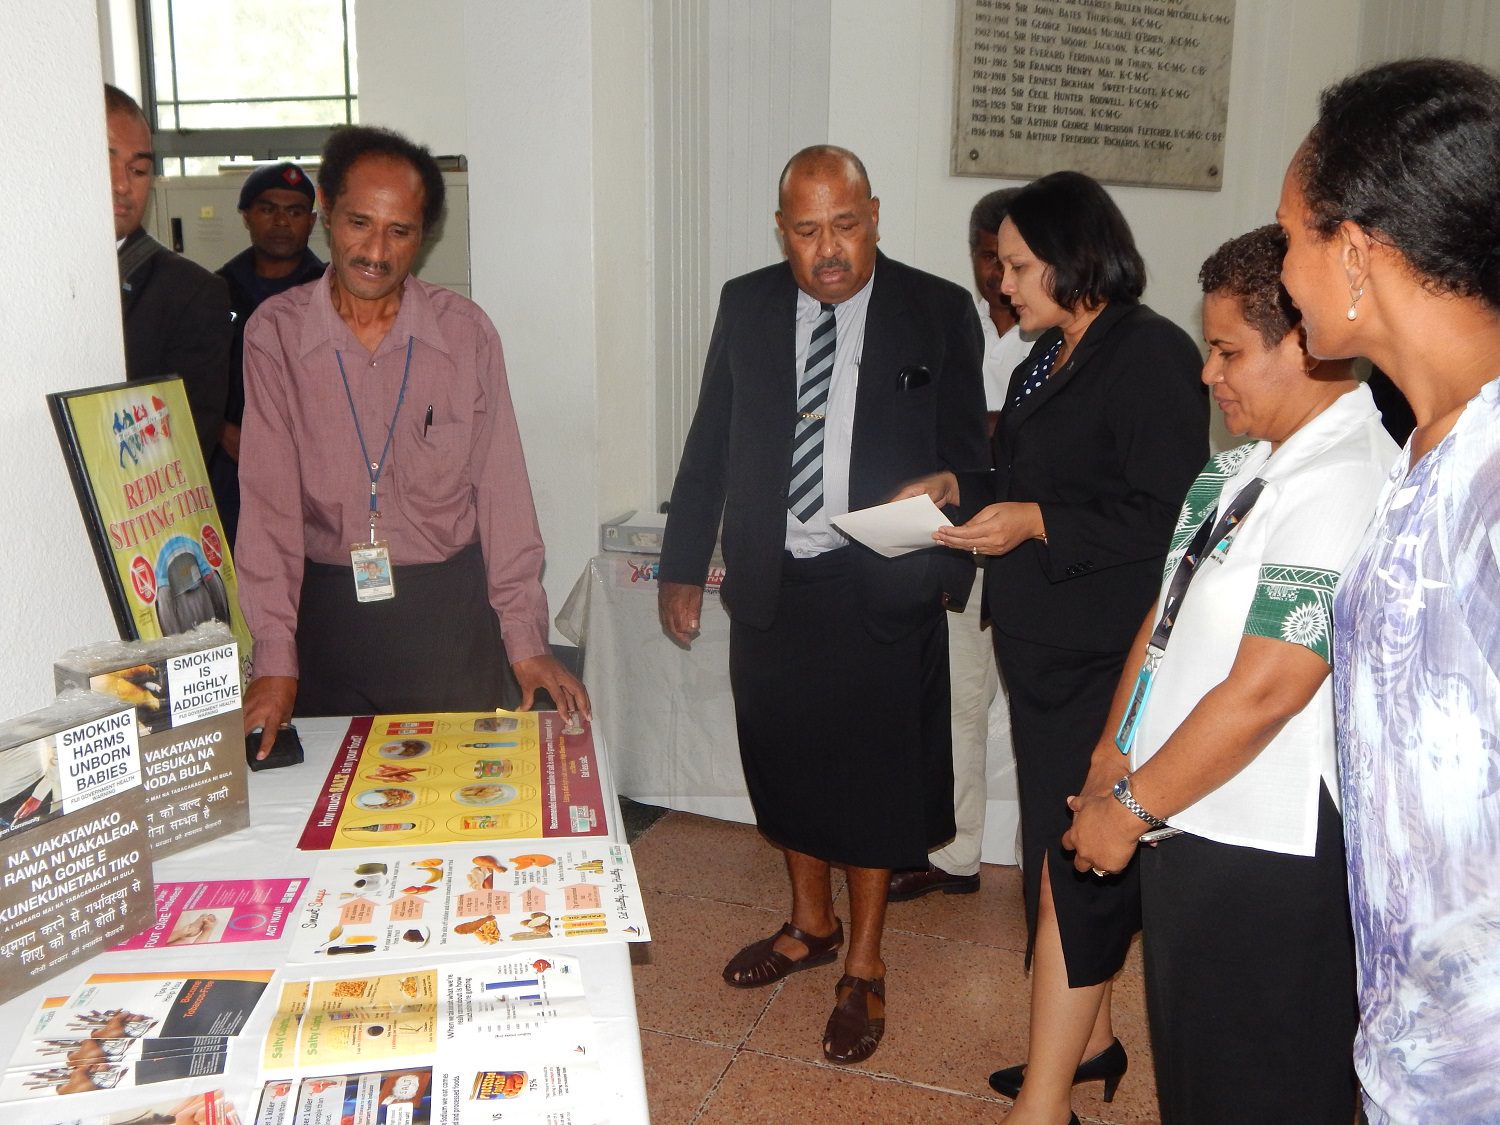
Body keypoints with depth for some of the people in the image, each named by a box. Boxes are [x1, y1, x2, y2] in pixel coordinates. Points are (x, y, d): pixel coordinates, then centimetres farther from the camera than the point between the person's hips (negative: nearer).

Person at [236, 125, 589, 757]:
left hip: (451, 609, 0)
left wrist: (525, 641, -6)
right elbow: (269, 499, -7)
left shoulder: (466, 333, -2)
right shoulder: (274, 334, -4)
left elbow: (502, 490, -1)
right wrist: (274, 658, -14)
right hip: (326, 608, 0)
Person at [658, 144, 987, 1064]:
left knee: (873, 773, 9)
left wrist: (948, 565, -13)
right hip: (769, 583, 4)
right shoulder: (747, 306, 4)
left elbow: (966, 455, -1)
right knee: (783, 763, 17)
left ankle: (864, 968, 29)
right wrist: (684, 564, 6)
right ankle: (812, 925, 42)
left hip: (881, 590, -3)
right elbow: (711, 442, 8)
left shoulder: (938, 312, -5)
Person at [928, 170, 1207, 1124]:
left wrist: (1036, 525, -20)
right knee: (1062, 846, 18)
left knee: (1071, 866, -5)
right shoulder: (1049, 355, 14)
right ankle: (1091, 1039, 34)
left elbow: (1164, 516, -17)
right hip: (1043, 643, 9)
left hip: (1103, 657, -9)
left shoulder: (1152, 354, -13)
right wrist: (963, 495, 6)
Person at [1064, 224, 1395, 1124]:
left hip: (1267, 857, -8)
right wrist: (1113, 761, 3)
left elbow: (1262, 695, -24)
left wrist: (1129, 807, -15)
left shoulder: (1343, 485, -22)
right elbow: (1166, 616, 10)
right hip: (1188, 826, 8)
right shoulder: (1244, 466, 7)